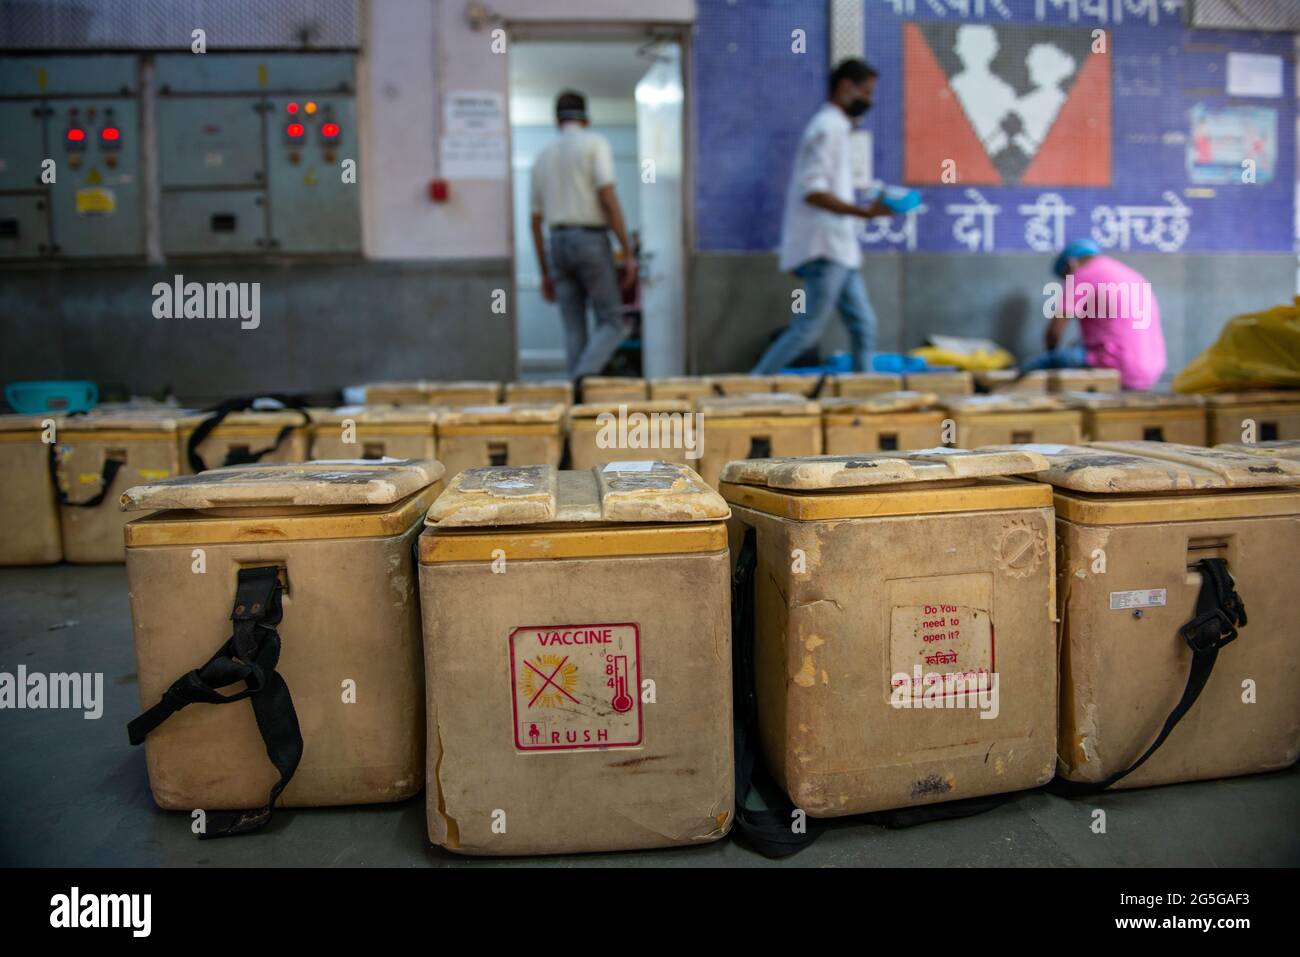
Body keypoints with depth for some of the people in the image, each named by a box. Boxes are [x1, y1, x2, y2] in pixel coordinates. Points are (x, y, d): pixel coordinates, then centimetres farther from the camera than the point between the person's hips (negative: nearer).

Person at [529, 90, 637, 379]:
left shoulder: (542, 157, 16)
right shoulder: (595, 143, 0)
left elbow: (536, 222, 15)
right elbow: (608, 199, -12)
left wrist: (545, 273, 21)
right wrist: (628, 253, -10)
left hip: (558, 245, 5)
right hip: (591, 241, -5)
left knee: (574, 332, 7)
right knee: (611, 324, 0)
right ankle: (584, 377, -23)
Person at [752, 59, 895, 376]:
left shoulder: (835, 127, 21)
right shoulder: (827, 128, -10)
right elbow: (812, 191, -20)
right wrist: (866, 212, -25)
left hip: (839, 251, 10)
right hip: (824, 250, -10)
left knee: (863, 326, 7)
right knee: (809, 330, -8)